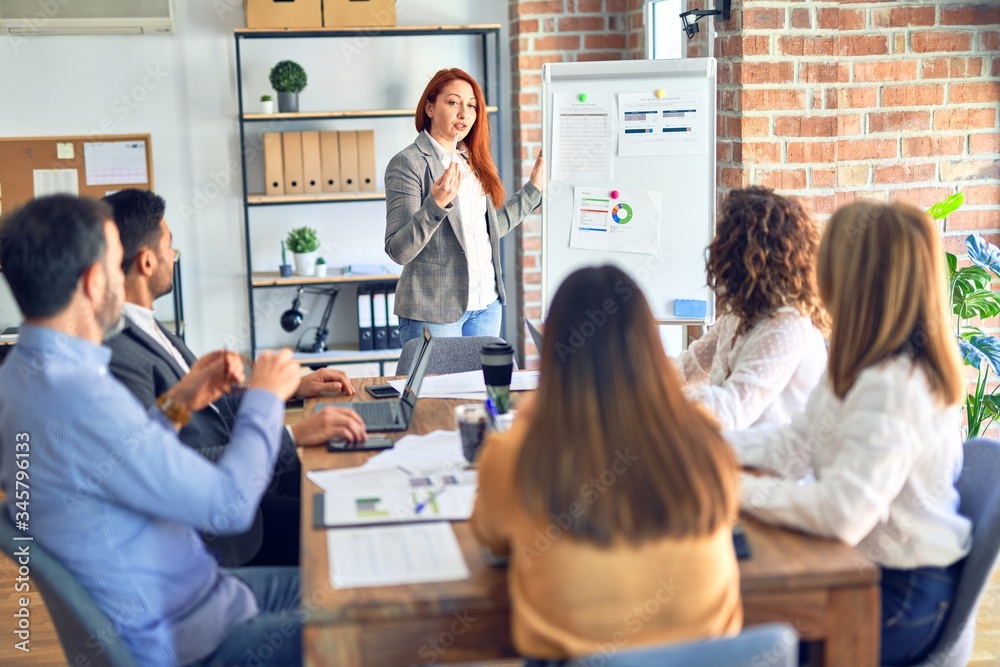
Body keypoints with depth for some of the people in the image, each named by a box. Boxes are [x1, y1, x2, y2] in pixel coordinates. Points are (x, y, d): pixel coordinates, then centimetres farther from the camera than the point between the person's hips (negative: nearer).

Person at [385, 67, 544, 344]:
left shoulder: (472, 162, 11)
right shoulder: (407, 163, -11)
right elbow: (398, 251, -17)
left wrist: (533, 187, 18)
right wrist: (436, 204, -31)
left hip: (486, 302, 7)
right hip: (434, 311, -7)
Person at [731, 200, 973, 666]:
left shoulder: (893, 387, -28)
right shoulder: (860, 368, 4)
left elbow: (843, 514, -34)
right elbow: (799, 444, 8)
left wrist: (737, 490, -24)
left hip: (899, 599, -9)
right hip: (863, 563, 9)